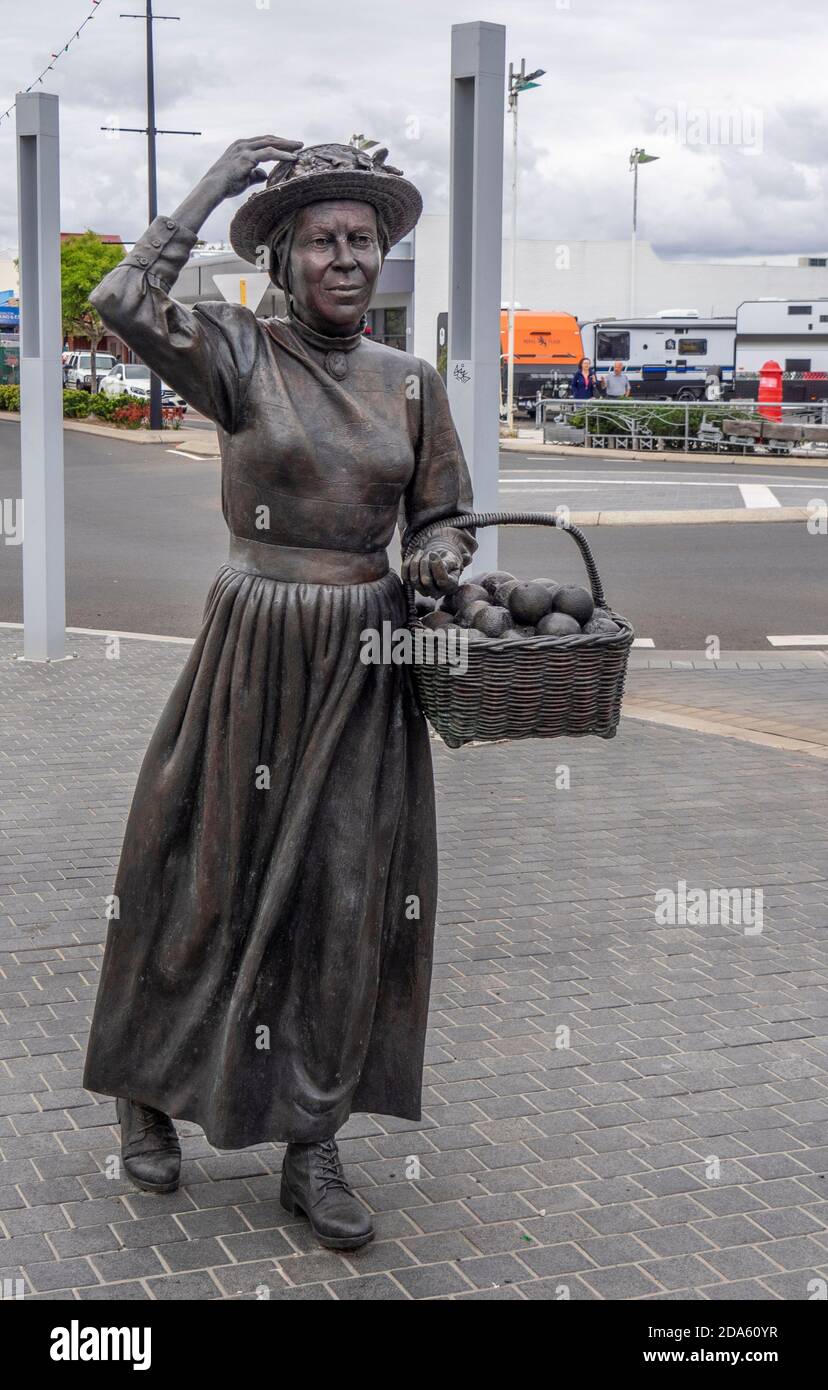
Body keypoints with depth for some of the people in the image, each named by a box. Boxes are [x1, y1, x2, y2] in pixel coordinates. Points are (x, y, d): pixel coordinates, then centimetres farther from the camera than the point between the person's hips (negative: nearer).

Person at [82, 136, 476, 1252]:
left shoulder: (412, 384, 7)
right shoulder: (242, 354, -4)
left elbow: (445, 520, 15)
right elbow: (125, 302, -22)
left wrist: (440, 564, -8)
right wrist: (215, 186, -13)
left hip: (367, 659, 3)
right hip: (254, 651, -3)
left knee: (351, 897, 4)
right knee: (213, 879, 8)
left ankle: (313, 1148, 17)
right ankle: (148, 1094, 32)